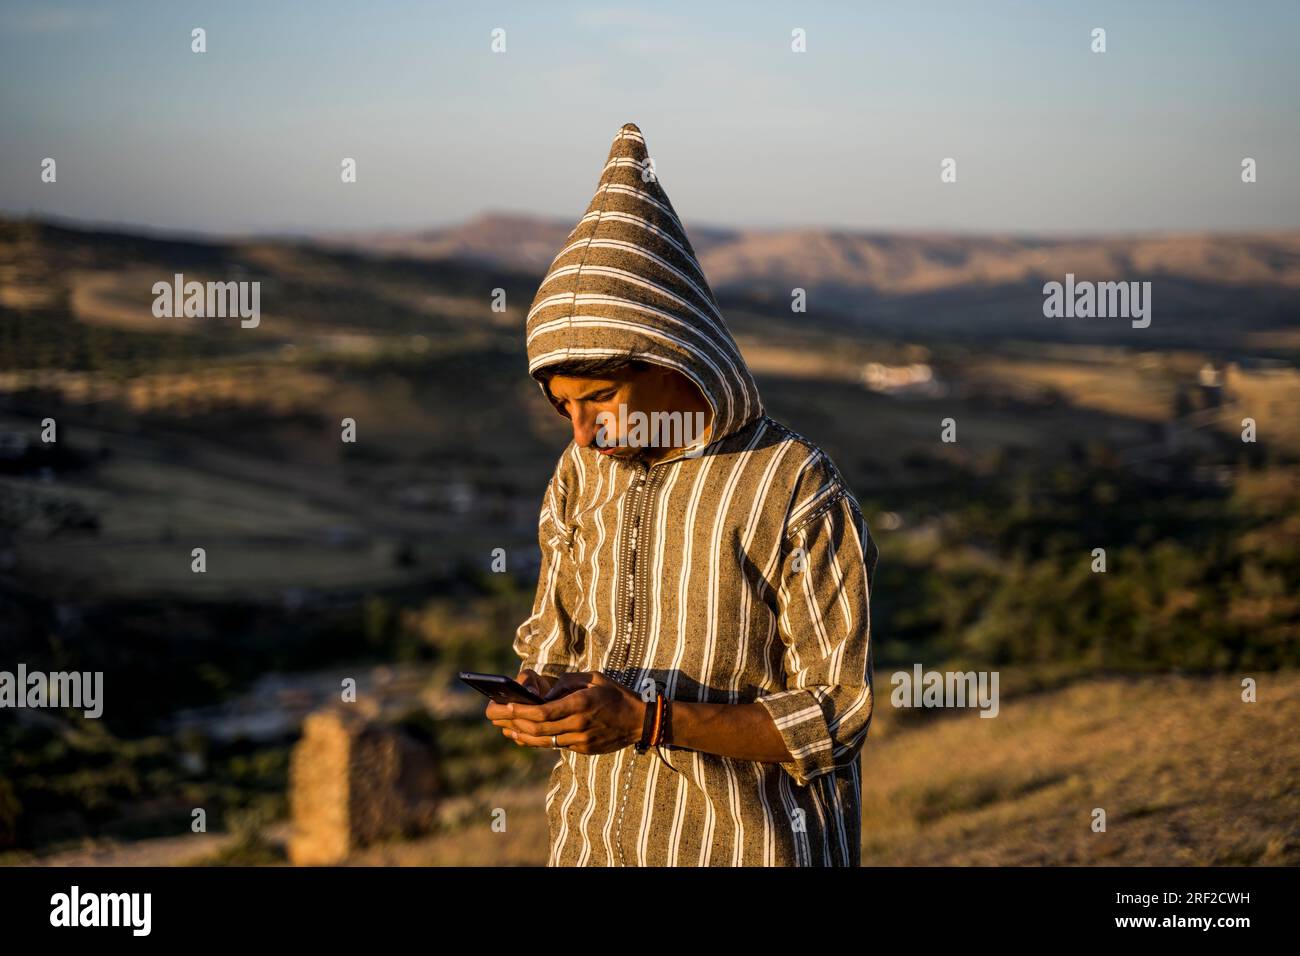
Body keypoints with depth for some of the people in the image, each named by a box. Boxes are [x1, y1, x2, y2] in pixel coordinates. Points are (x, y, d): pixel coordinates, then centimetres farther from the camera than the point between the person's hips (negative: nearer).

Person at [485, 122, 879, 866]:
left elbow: (833, 720, -15)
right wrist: (542, 698, -11)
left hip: (741, 848, -5)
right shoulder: (581, 474, 3)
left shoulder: (801, 497, -15)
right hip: (591, 836, 5)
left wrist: (647, 721, -24)